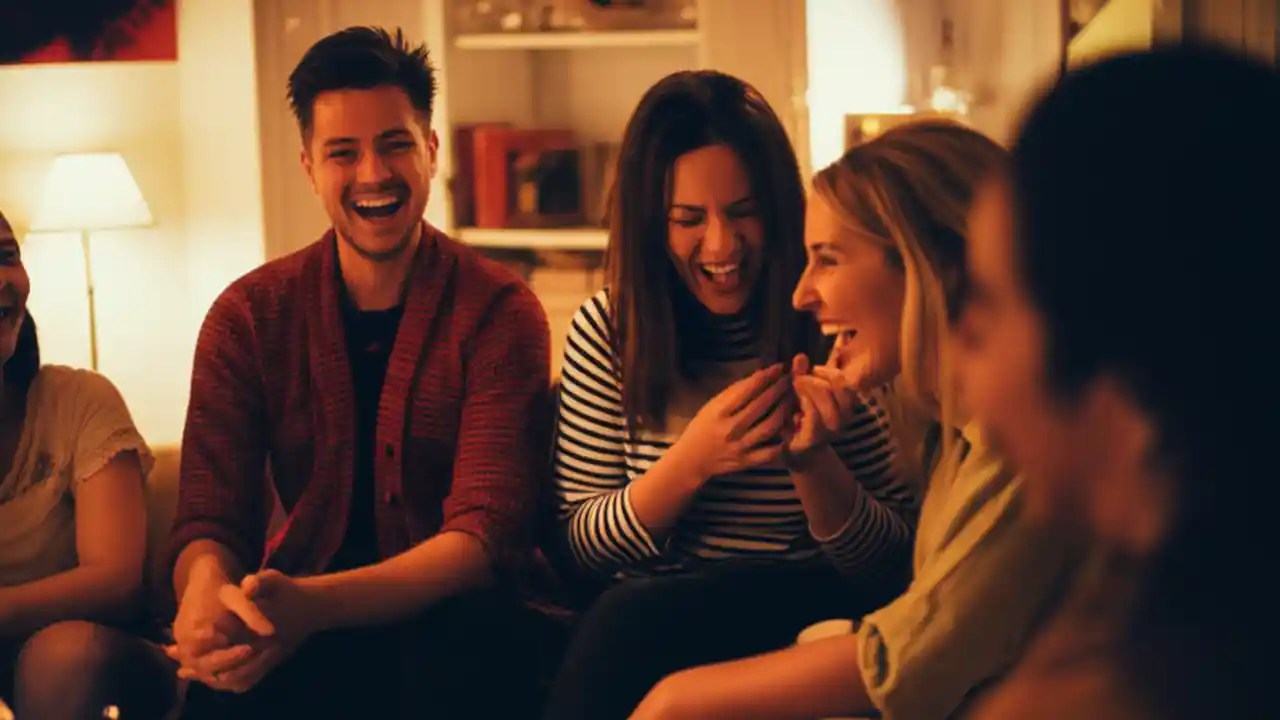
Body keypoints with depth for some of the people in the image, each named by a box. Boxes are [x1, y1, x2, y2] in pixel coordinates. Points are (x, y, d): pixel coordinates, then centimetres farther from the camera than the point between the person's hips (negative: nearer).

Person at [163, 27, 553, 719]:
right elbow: (210, 521, -2)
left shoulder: (498, 313, -5)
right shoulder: (249, 317, 3)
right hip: (294, 617, 0)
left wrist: (312, 605, -33)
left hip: (445, 616, 0)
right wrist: (207, 589, -30)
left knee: (472, 645, -37)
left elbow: (485, 532, -15)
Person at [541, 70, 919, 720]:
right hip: (642, 631, 2)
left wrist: (812, 462, -21)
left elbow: (894, 565, -1)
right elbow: (581, 546, 2)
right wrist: (691, 463, -16)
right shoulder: (608, 331, 1)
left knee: (632, 620, -32)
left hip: (796, 622, -2)